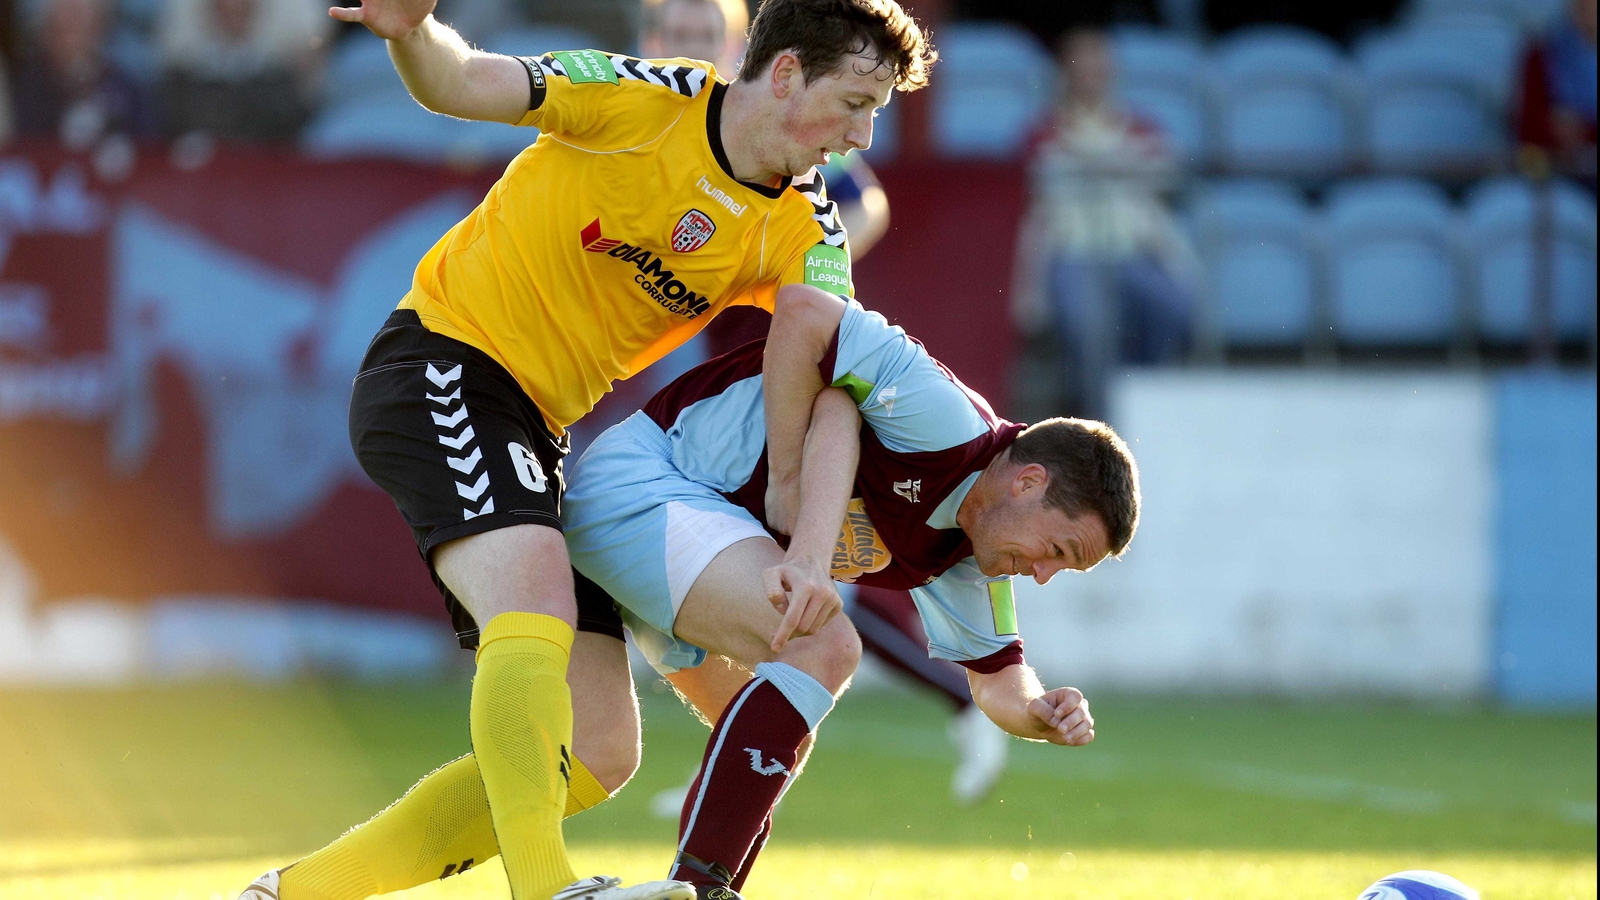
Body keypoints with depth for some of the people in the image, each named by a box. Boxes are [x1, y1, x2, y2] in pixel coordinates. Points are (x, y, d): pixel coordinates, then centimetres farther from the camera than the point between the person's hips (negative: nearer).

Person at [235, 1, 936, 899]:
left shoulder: (804, 233, 0)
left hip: (539, 437, 7)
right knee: (536, 602, -33)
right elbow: (459, 83, -15)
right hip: (440, 370, -7)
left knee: (597, 756, 2)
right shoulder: (649, 101, -13)